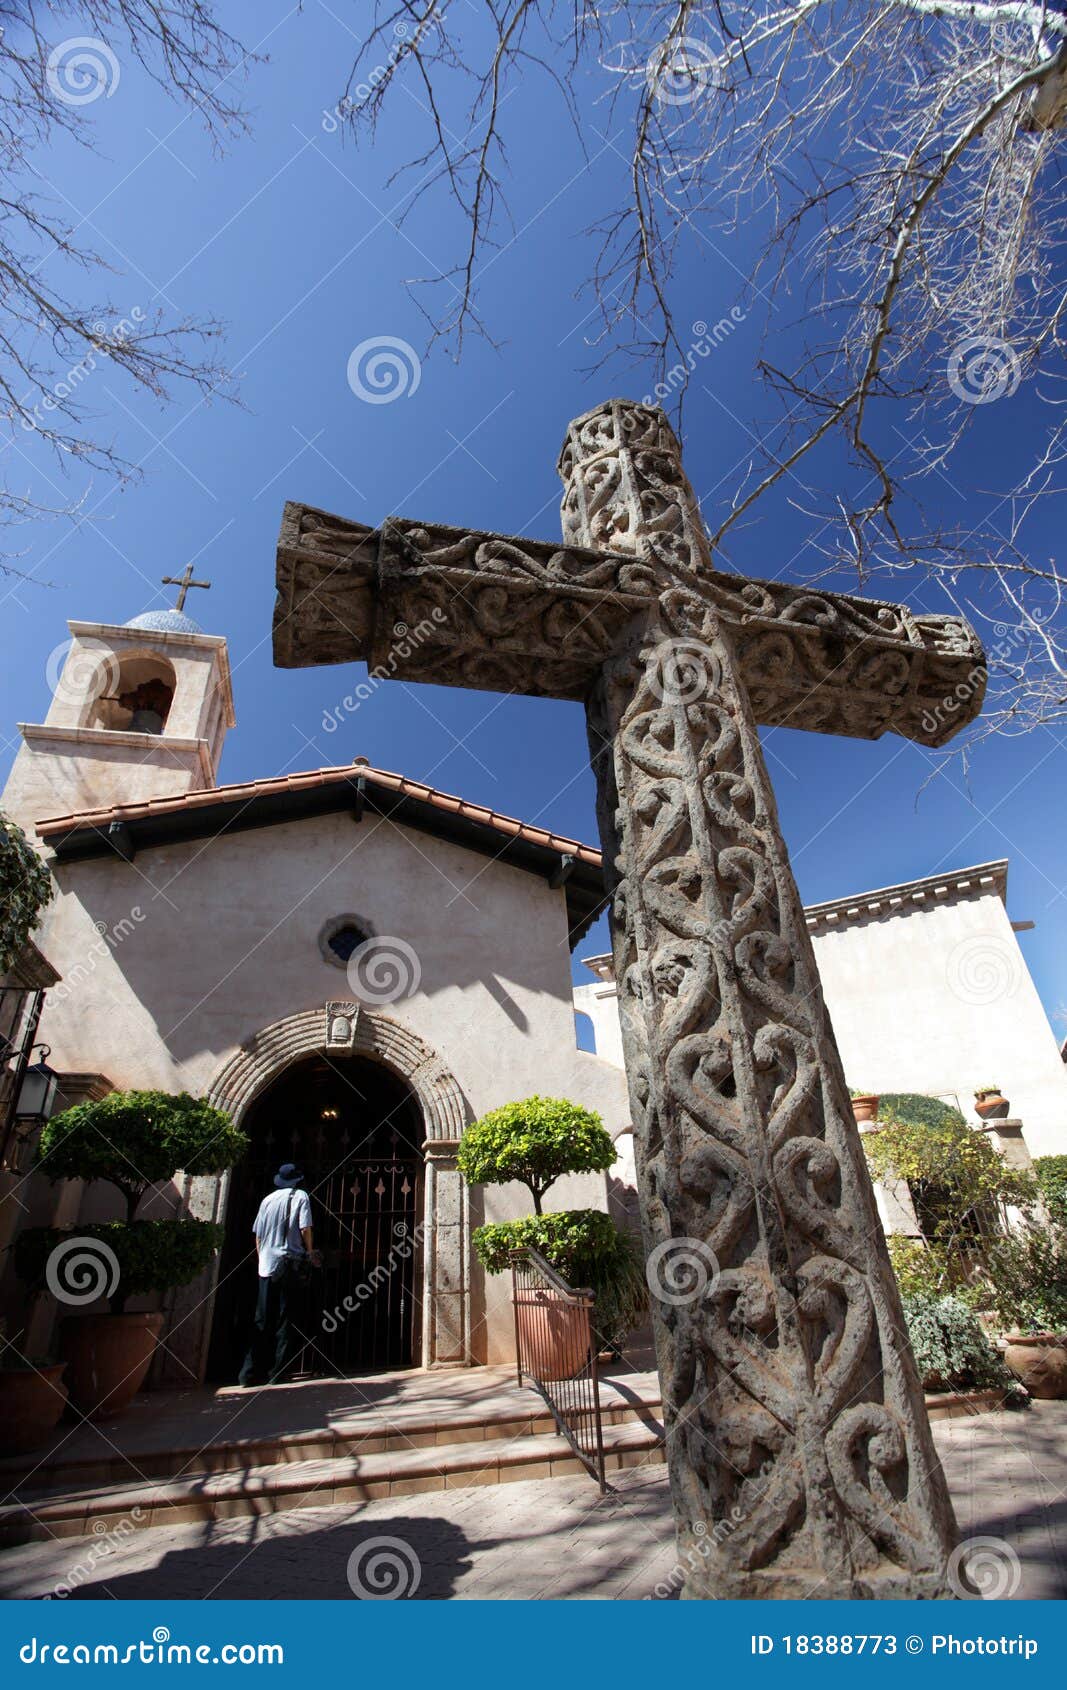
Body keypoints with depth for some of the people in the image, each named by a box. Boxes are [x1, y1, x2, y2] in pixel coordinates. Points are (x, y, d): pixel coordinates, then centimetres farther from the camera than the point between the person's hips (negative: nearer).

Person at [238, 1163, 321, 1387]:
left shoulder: (268, 1199, 10)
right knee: (289, 1320, 4)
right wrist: (310, 1252, 4)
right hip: (292, 1264, -4)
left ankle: (251, 1372, 9)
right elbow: (305, 1228, -10)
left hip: (267, 1265, 4)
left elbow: (258, 1235, 11)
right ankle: (277, 1374, 4)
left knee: (262, 1321, 10)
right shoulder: (300, 1196, -2)